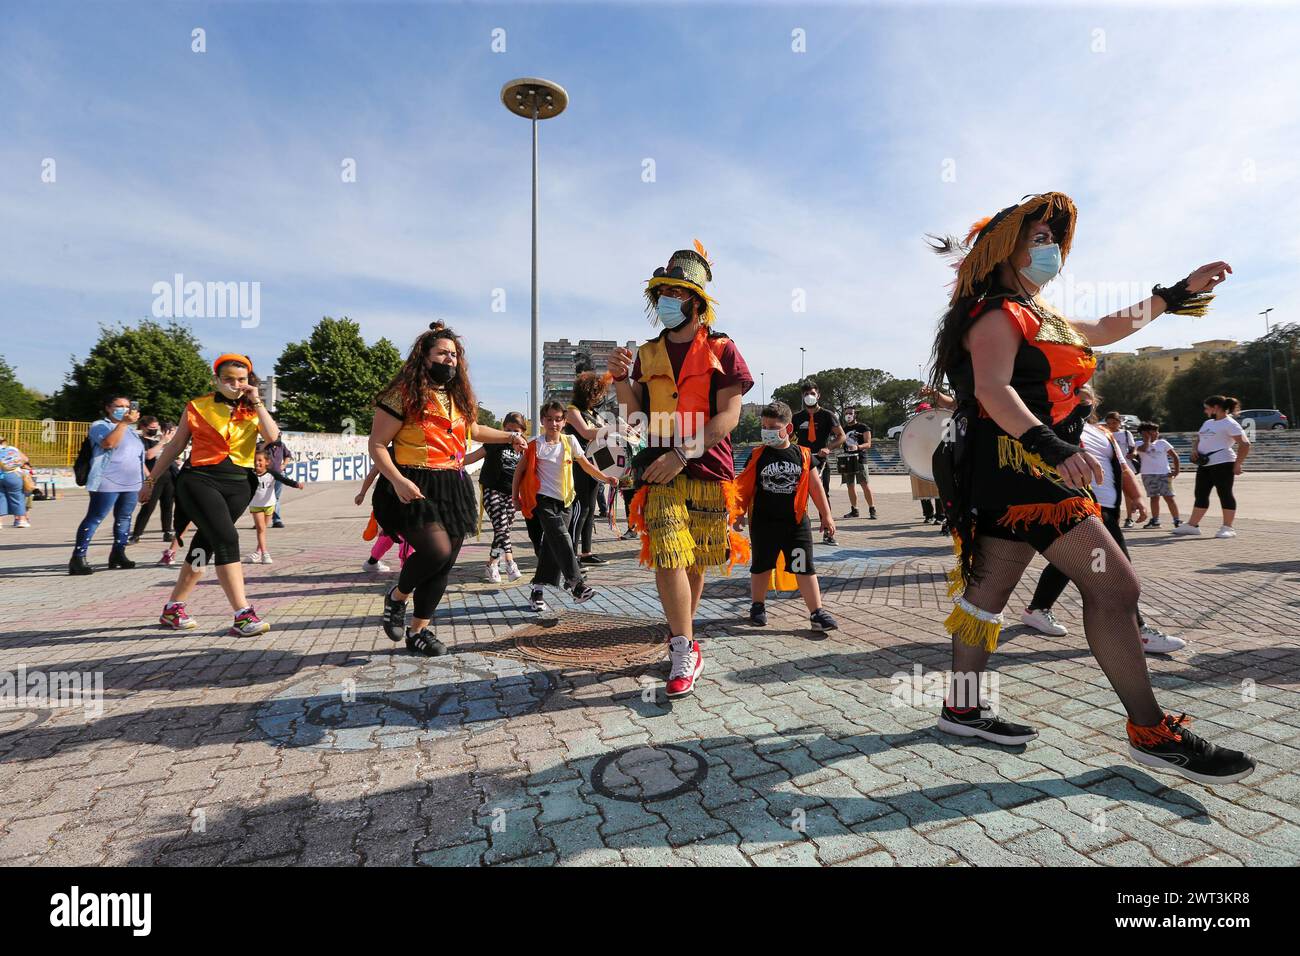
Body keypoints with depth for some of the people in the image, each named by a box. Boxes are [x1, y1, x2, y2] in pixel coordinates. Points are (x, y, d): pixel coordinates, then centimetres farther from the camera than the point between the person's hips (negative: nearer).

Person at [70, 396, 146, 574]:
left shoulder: (130, 429, 22)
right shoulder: (100, 426, -1)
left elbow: (138, 456, 27)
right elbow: (108, 443, -23)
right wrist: (123, 423, -23)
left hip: (132, 484, 8)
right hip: (107, 484, -7)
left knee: (124, 519, 9)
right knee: (94, 519, -9)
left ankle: (118, 555, 16)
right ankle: (78, 559, -8)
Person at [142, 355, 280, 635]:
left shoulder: (253, 410, 10)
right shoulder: (198, 407, 5)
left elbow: (273, 437, -10)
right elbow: (175, 446, 12)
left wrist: (256, 402, -7)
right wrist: (151, 479, 15)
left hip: (239, 485, 3)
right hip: (201, 479, -3)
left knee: (204, 545, 10)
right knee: (227, 540, -20)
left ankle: (173, 609, 27)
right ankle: (243, 616, -23)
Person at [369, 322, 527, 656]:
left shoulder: (458, 397, 14)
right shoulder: (403, 394, -6)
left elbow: (472, 430, 34)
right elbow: (377, 445, -9)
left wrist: (508, 436, 26)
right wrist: (397, 480, -23)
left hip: (453, 487, 7)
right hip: (415, 488, -7)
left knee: (445, 563, 6)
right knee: (437, 550, -23)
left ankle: (418, 631, 23)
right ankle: (397, 596, 9)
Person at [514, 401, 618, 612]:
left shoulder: (570, 441, 4)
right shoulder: (536, 445, -5)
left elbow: (586, 465, 10)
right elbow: (520, 470, 1)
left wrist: (606, 478, 2)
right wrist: (515, 497, 0)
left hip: (565, 501, 4)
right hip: (544, 500, -4)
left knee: (552, 547, 6)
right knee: (562, 540, -19)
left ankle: (538, 591, 16)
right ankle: (576, 583, -14)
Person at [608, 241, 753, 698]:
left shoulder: (721, 350, 2)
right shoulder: (647, 354, 13)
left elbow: (728, 416, -7)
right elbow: (636, 415, 10)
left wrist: (682, 454, -17)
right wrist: (620, 378, -8)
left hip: (708, 471, -1)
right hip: (661, 473, 1)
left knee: (695, 563, 8)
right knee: (669, 558, -12)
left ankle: (680, 638, 30)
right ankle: (686, 649, 3)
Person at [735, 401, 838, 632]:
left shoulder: (803, 454, 0)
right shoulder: (757, 455, -2)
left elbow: (815, 486, 8)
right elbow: (745, 487, 3)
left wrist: (826, 514, 9)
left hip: (796, 522, 0)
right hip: (763, 522, 0)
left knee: (805, 568, 0)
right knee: (761, 566, 14)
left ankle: (817, 612, 6)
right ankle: (757, 606, 30)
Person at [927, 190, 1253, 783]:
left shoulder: (1035, 316, 25)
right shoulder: (997, 314, -7)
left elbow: (1103, 330, 39)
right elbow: (993, 390, -22)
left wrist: (1176, 294, 40)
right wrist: (1051, 446, -34)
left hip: (1027, 469, 10)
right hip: (1016, 467, -10)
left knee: (988, 590, 9)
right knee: (1113, 586, -8)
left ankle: (961, 708, 17)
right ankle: (1151, 733, 2)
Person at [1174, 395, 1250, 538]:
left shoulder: (1229, 424, -7)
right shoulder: (1208, 423, 18)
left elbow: (1245, 444, -13)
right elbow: (1197, 437, 29)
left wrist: (1237, 464, -17)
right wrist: (1194, 449, 8)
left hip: (1222, 464, -8)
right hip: (1204, 464, 9)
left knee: (1225, 494, -4)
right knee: (1200, 494, 9)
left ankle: (1228, 528, 2)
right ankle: (1192, 525, 13)